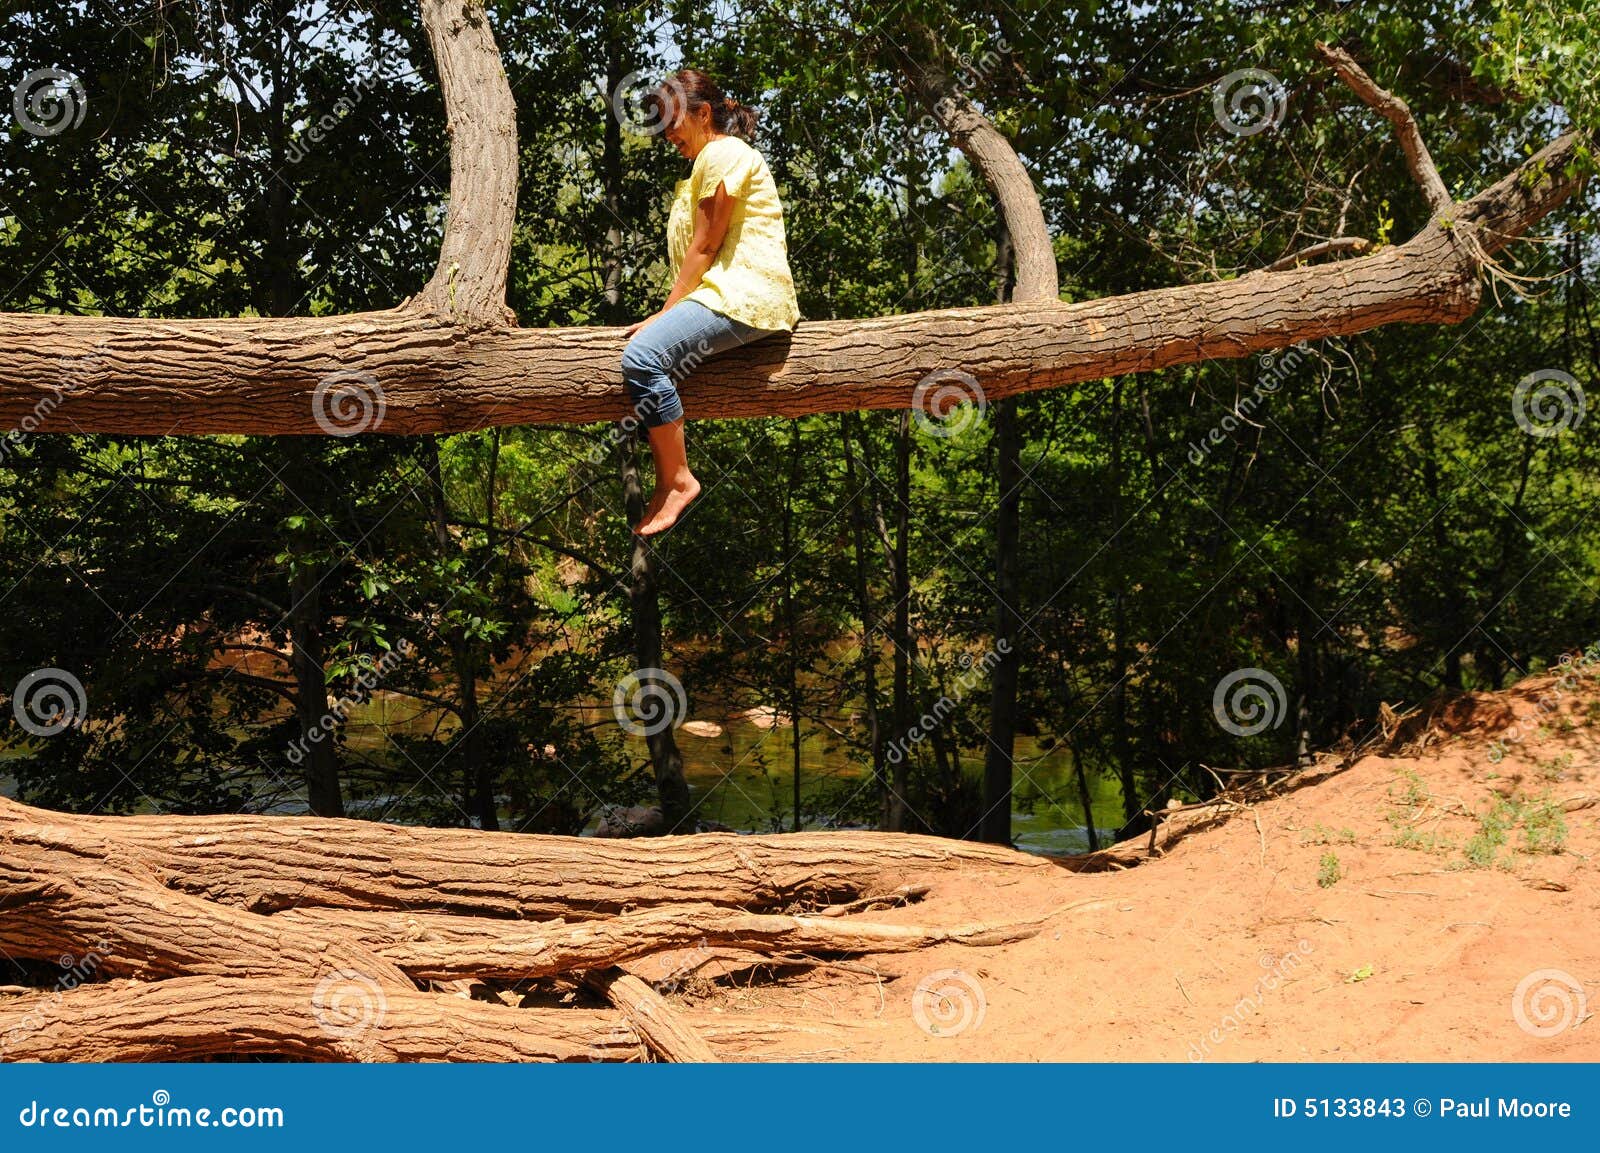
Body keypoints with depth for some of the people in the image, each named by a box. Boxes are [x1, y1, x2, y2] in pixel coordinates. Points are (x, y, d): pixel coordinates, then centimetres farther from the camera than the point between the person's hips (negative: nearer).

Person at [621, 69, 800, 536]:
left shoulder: (722, 152, -6)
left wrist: (666, 313, -10)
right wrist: (667, 314, 10)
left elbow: (705, 246, -12)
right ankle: (665, 484, 4)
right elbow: (700, 246, 21)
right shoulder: (710, 159, 27)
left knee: (643, 354, -27)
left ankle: (677, 480, -21)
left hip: (744, 296, -12)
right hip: (726, 293, 12)